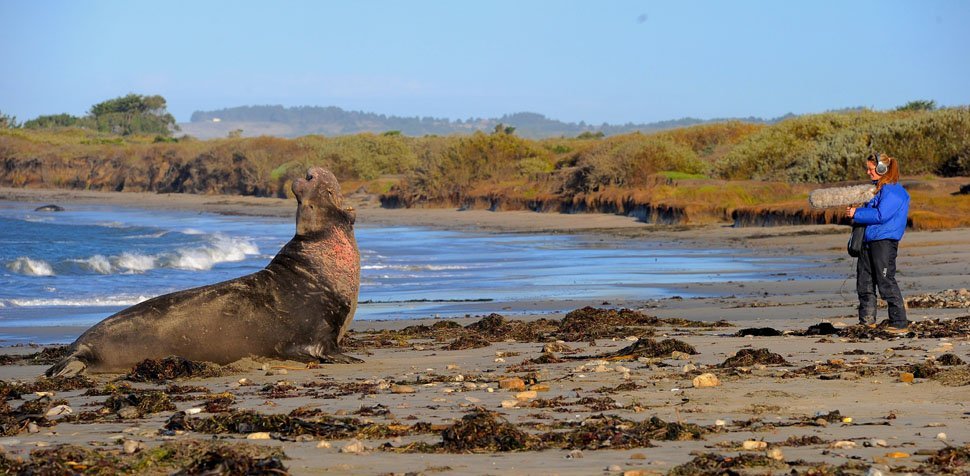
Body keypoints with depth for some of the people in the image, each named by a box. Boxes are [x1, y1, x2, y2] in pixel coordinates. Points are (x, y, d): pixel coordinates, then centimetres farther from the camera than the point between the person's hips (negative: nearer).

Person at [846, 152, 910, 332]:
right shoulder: (877, 189, 18)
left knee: (886, 283, -10)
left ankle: (900, 323, -5)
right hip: (868, 241, 10)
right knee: (864, 282, 12)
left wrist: (857, 213, -13)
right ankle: (867, 321, 22)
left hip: (884, 241, -10)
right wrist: (855, 211, 12)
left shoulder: (893, 191, -13)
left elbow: (881, 215, -20)